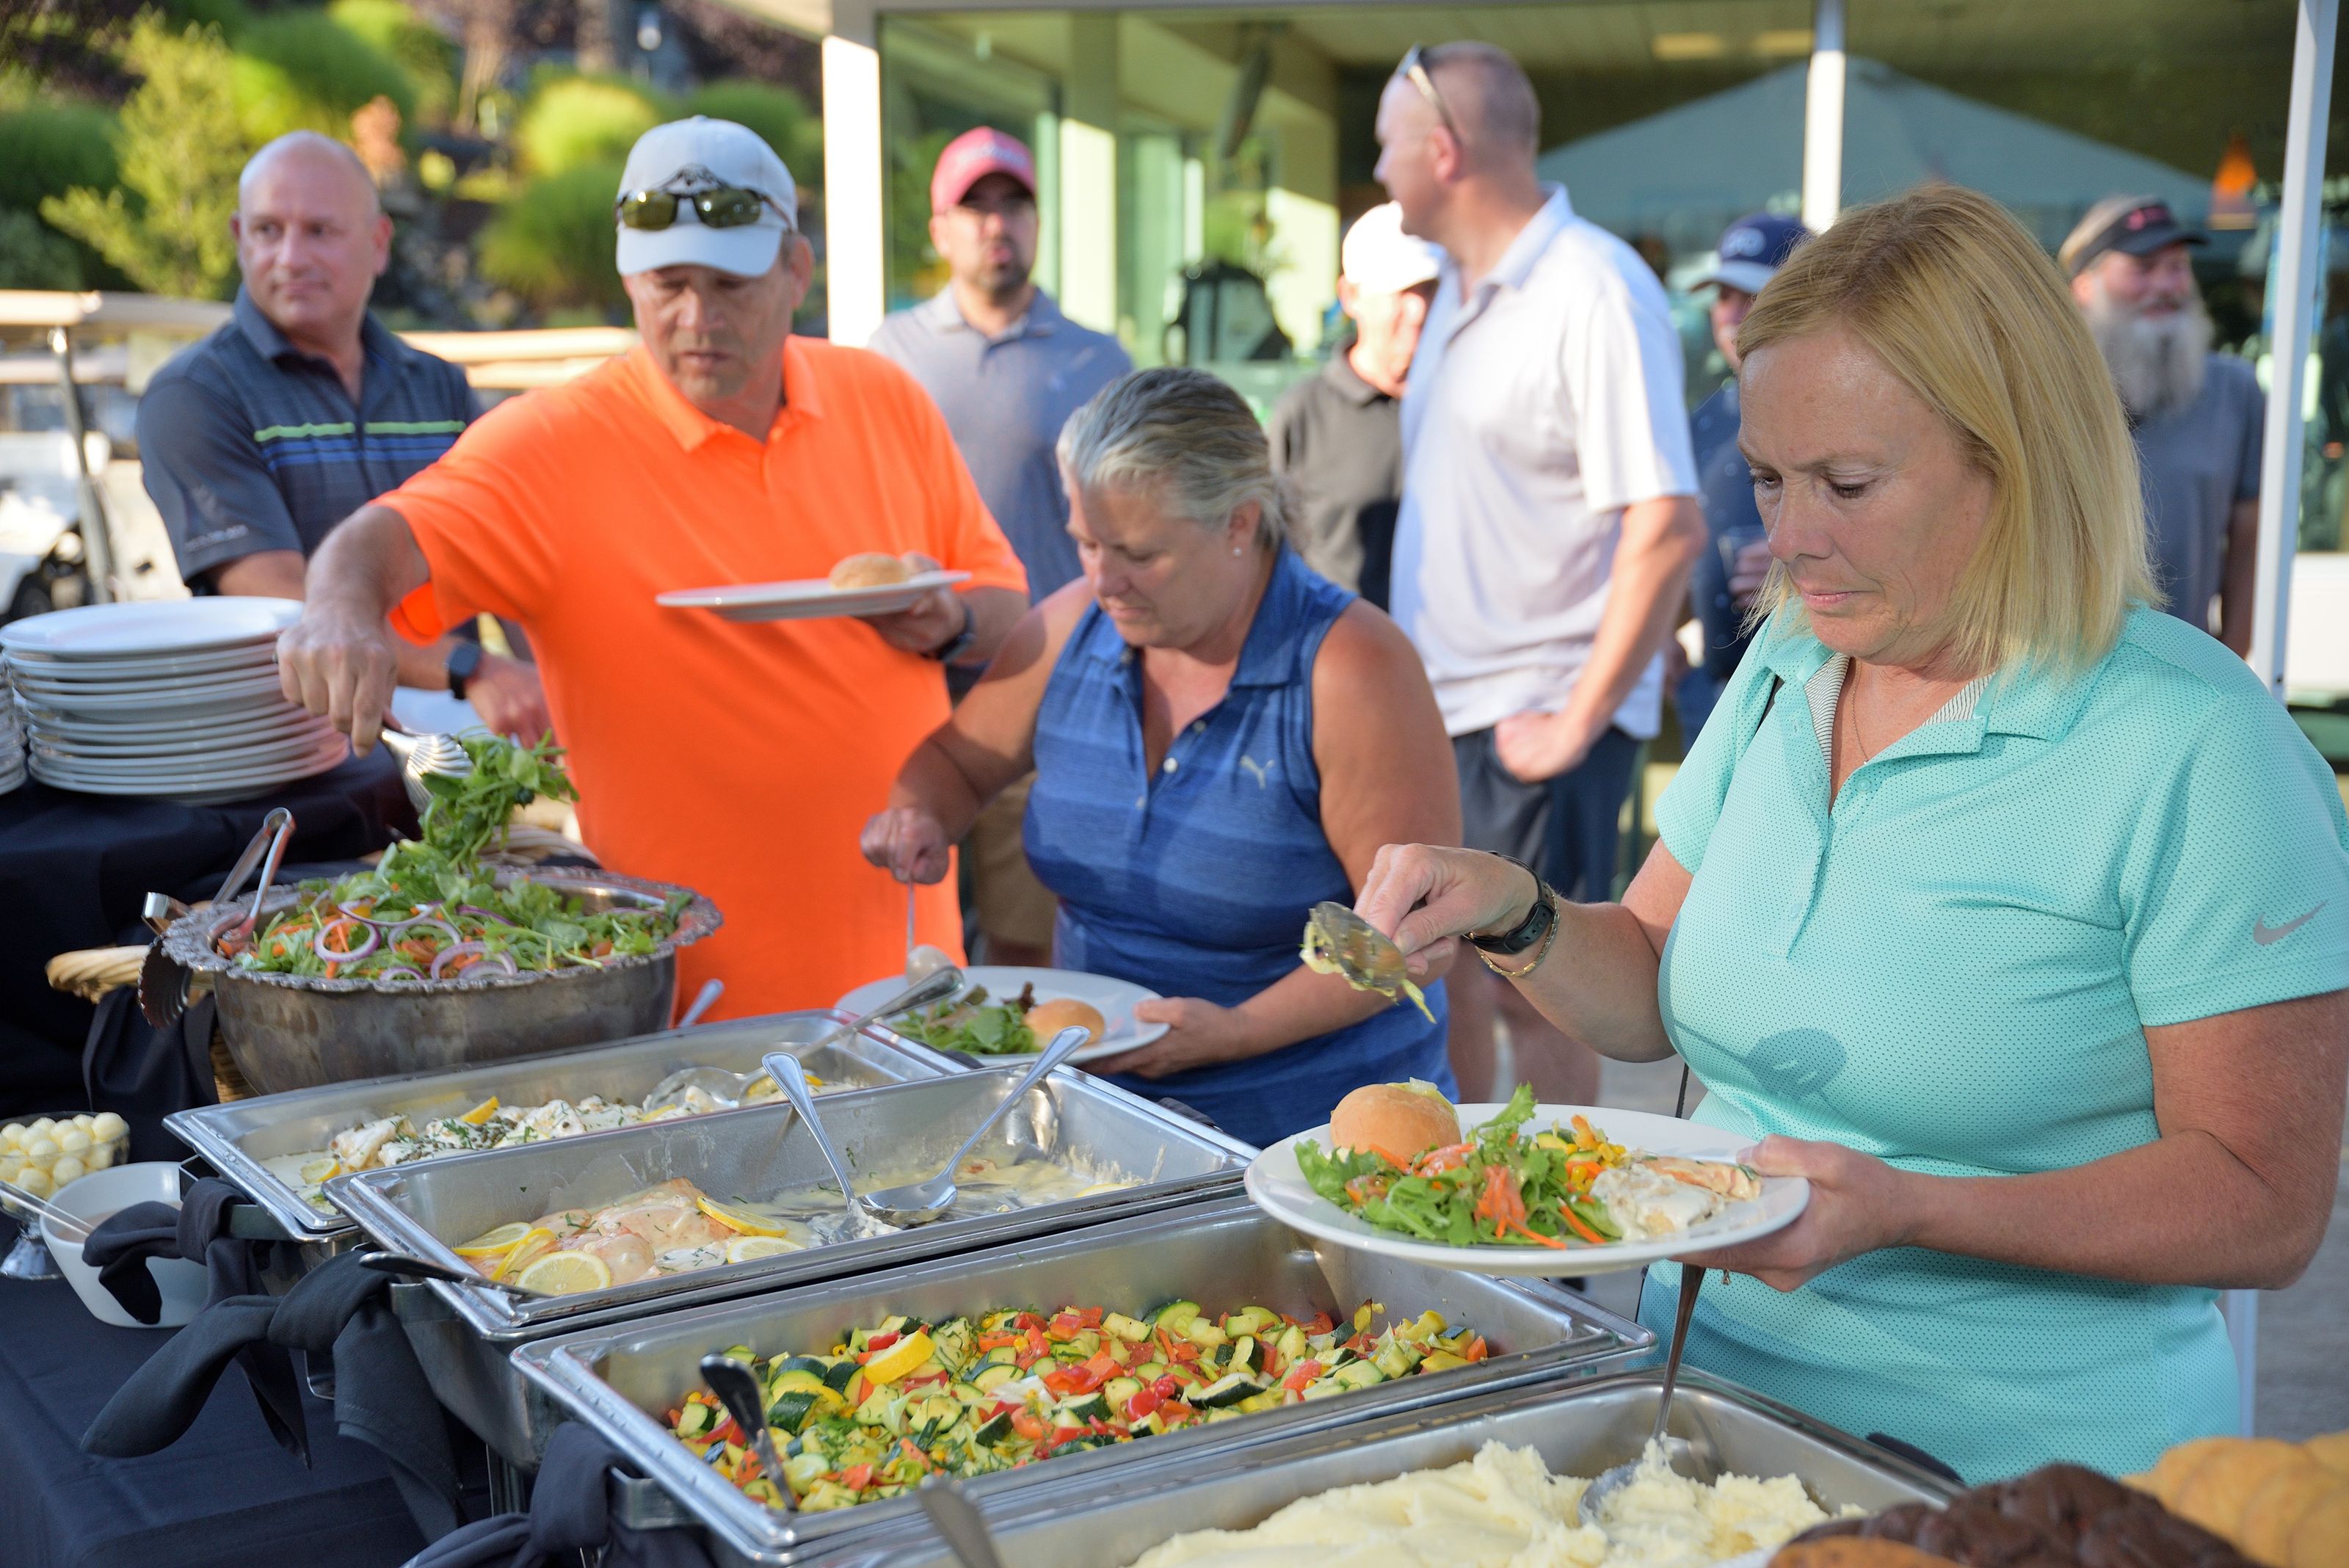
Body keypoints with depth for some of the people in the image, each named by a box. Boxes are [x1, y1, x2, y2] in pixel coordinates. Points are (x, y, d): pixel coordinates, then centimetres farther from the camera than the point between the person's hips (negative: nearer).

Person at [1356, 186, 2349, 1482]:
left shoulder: (2196, 750, -14)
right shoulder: (1784, 672, 7)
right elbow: (1650, 1000, 14)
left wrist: (1910, 1209, -25)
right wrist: (1517, 913, -6)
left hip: (2007, 1467, -5)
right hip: (1710, 1376, 5)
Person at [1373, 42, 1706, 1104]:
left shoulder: (1594, 291, -15)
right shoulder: (1458, 291, 13)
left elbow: (1667, 528, -21)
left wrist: (1578, 721, -19)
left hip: (1536, 718, -8)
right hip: (1438, 710, 8)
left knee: (1534, 994, -1)